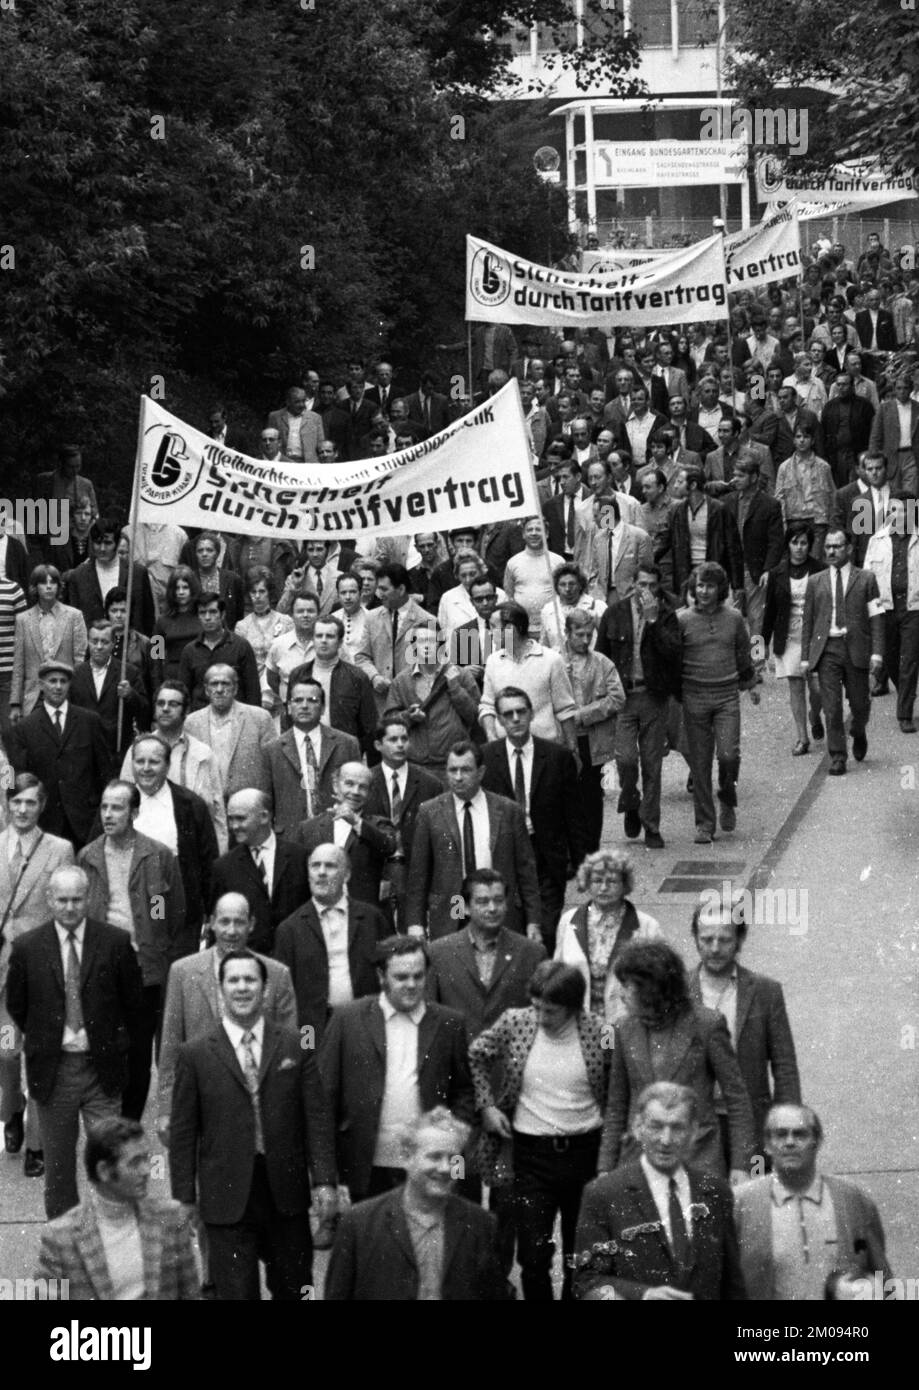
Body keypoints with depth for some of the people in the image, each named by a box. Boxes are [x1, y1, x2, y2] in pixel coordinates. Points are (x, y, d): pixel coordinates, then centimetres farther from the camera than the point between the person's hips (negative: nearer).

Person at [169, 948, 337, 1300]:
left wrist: (324, 1180, -3)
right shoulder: (195, 1055, 0)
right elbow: (182, 1133, 2)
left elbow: (317, 1117, 4)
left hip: (286, 1193, 2)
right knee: (236, 1293, -1)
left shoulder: (295, 1046, 5)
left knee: (293, 1289, 10)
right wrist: (185, 1198, -2)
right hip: (227, 1198, -2)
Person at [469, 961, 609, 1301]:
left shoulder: (599, 1033, -9)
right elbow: (476, 1056, 12)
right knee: (533, 1258, -3)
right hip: (532, 1152, 0)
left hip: (585, 1152, 0)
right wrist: (486, 1105, 4)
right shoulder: (514, 1023, -6)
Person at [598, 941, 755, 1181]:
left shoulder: (707, 1025, -3)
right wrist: (606, 1168, 10)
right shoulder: (626, 1031, 9)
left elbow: (737, 1099, 0)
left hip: (697, 1161, -3)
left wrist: (740, 1164, -4)